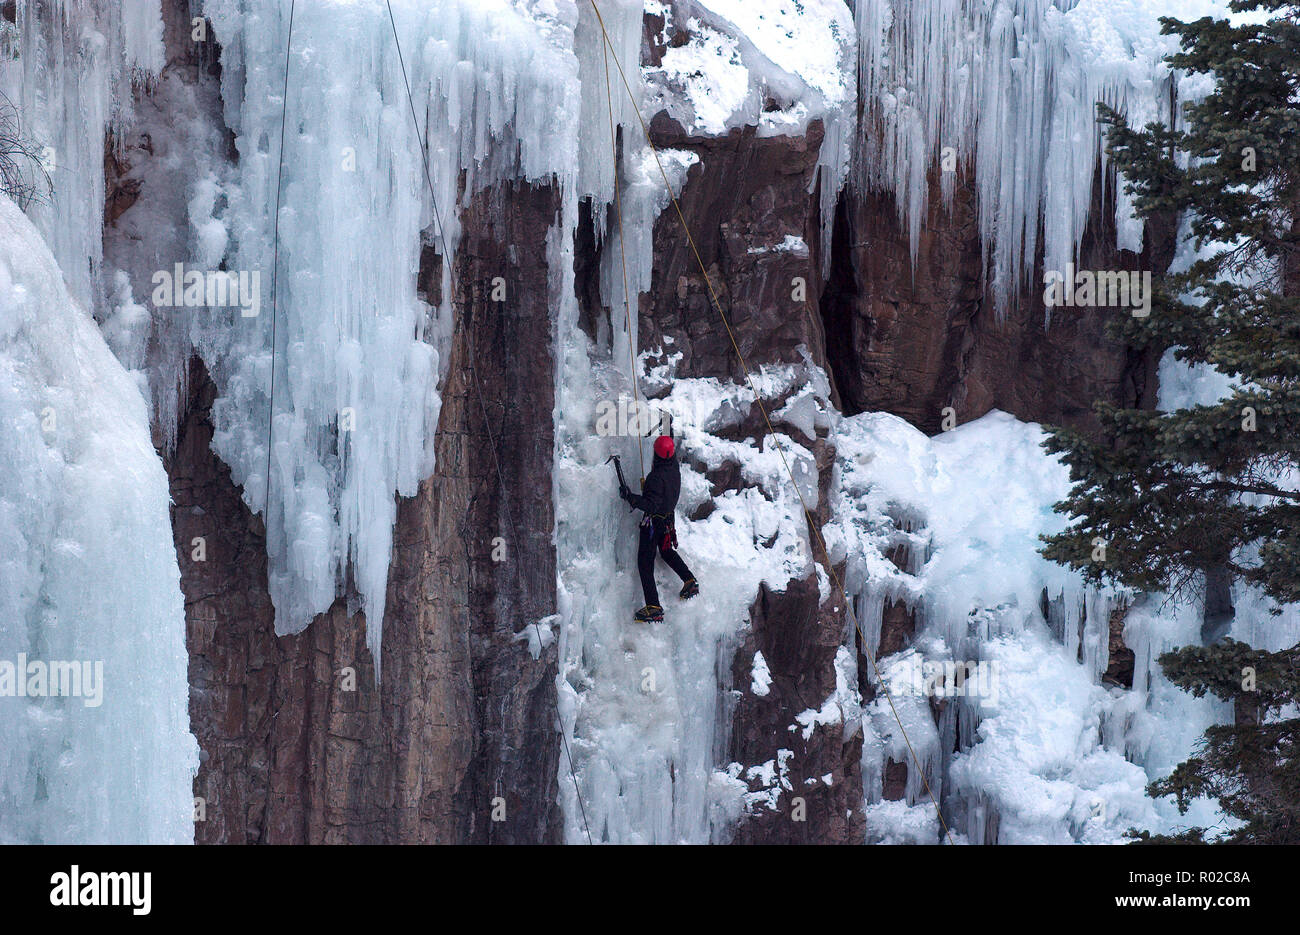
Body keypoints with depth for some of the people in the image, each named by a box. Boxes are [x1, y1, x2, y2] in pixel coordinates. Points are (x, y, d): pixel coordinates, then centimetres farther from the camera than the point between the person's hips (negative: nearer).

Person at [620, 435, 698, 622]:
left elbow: (652, 505, -35)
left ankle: (653, 607, -7)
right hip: (669, 517, 8)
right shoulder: (675, 467, -7)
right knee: (667, 551, 33)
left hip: (654, 522, -8)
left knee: (645, 563, -2)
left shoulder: (657, 477, -30)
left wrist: (630, 497, -38)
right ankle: (690, 581, 30)